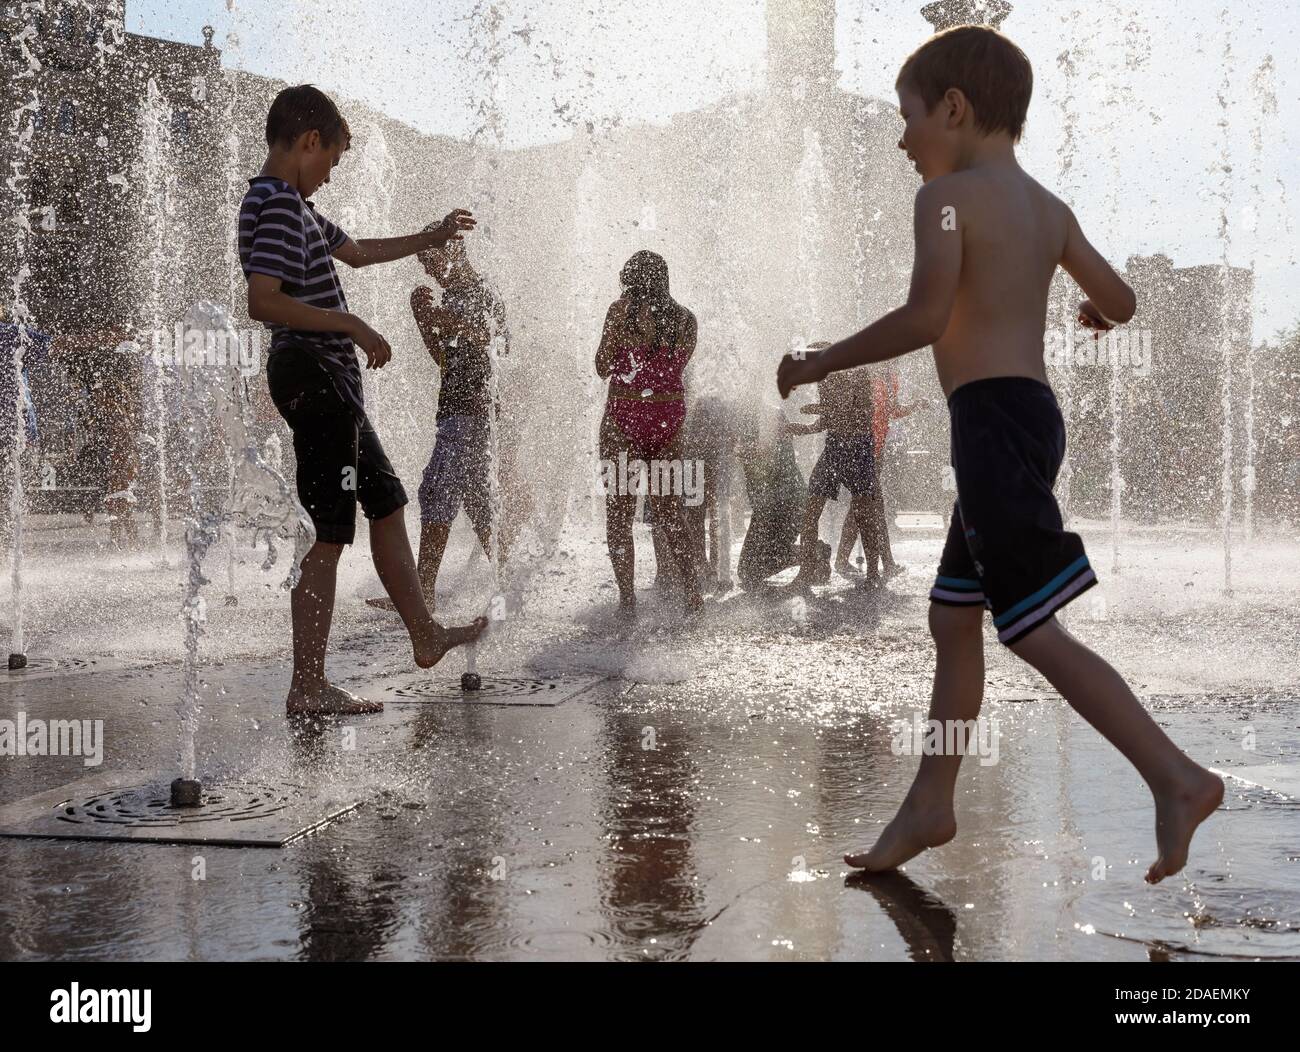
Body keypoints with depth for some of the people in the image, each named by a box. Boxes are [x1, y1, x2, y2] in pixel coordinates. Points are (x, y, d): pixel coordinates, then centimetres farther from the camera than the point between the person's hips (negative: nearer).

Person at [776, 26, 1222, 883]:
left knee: (1035, 630, -8)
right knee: (954, 620, 15)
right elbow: (1123, 303, 23)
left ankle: (1178, 778, -11)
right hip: (1032, 414, 9)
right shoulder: (1050, 209, 16)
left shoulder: (947, 194, -8)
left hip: (994, 418, -9)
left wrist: (822, 364, -10)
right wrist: (1096, 309, 47)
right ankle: (930, 806, 22)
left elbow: (927, 316, -20)